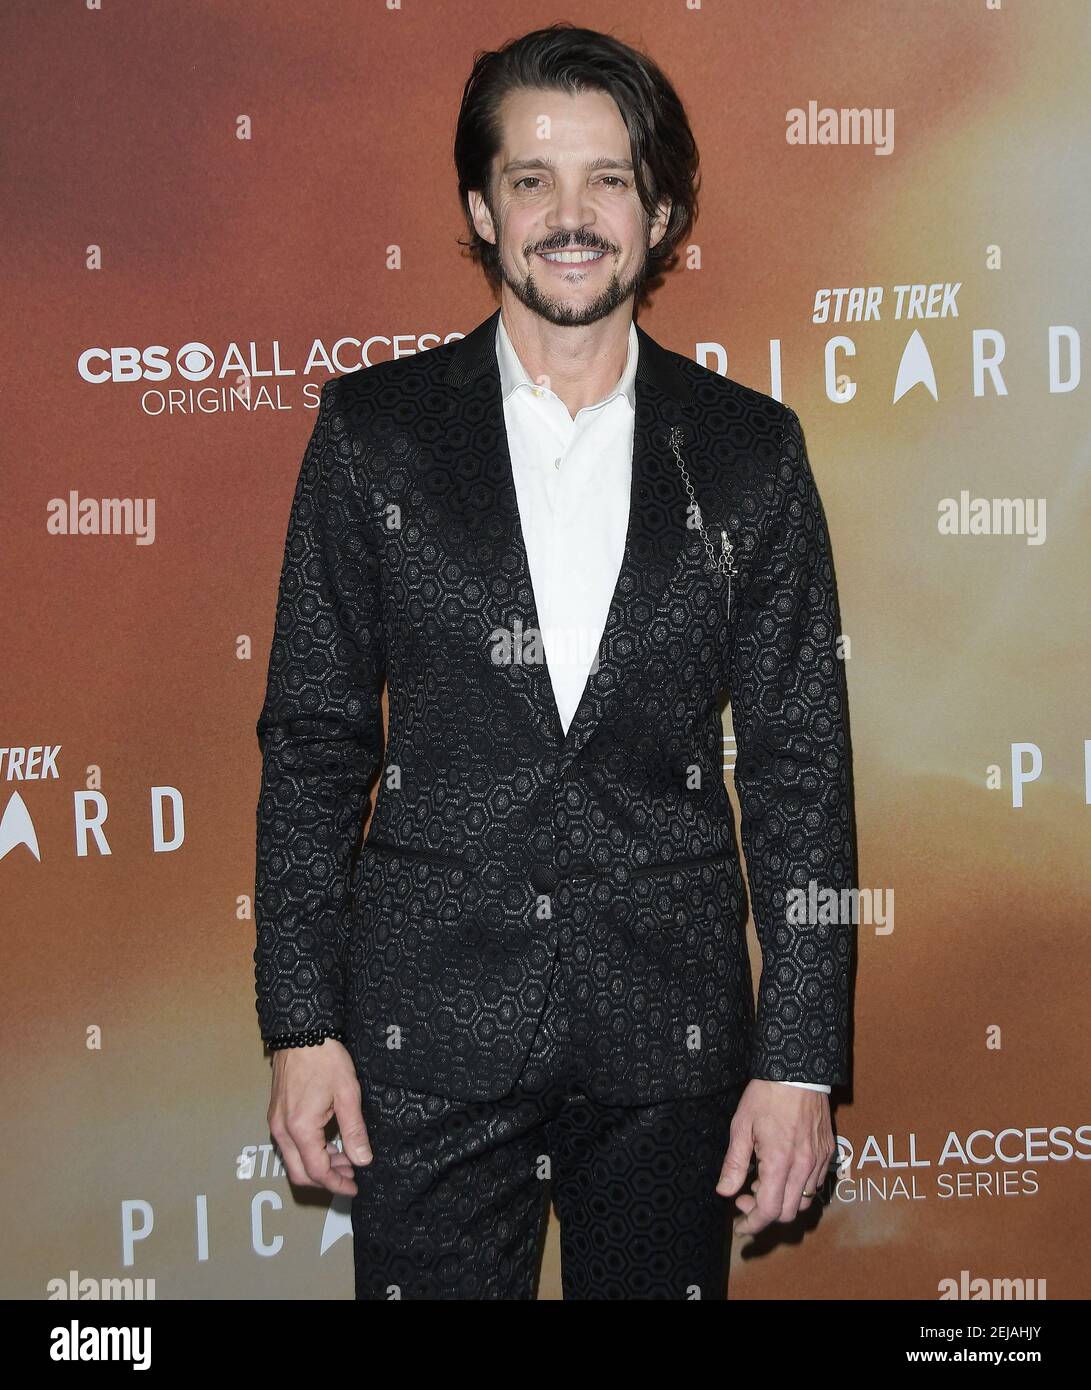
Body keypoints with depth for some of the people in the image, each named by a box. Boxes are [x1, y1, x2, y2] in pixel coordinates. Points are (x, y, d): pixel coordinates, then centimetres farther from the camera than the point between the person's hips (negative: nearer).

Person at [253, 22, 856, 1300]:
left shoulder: (749, 451, 1)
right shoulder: (374, 430, 0)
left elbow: (799, 770, 1)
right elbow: (311, 739, 2)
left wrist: (800, 1055, -2)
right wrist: (299, 1021, -2)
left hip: (669, 1040, 1)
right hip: (428, 1036, 0)